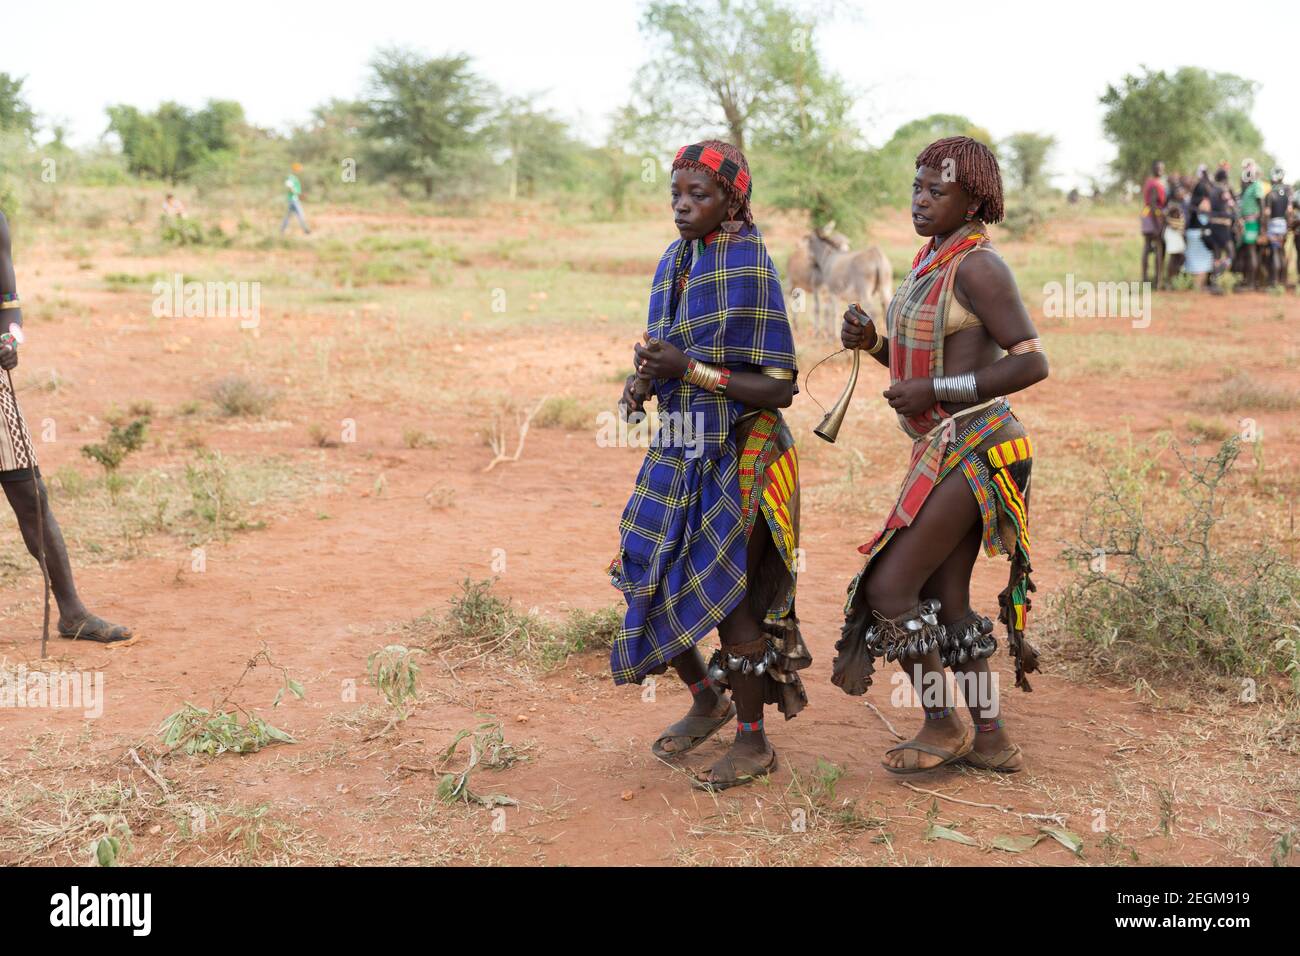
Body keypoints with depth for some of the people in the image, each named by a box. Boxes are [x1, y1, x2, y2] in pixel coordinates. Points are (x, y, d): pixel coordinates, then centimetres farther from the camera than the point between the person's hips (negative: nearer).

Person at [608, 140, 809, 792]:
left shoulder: (750, 269, -15)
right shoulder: (673, 263, 6)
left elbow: (779, 389, -18)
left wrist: (690, 369, -24)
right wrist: (643, 380, -6)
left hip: (741, 452, -7)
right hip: (679, 448, 7)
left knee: (725, 591, -2)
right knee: (648, 578, 9)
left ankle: (753, 742, 16)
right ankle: (707, 699, 32)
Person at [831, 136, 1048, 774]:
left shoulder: (978, 265, -15)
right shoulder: (932, 261, 13)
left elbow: (1031, 362, -20)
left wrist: (934, 392, -20)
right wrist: (872, 343, 2)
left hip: (970, 449, -10)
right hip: (948, 448, 10)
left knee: (888, 587, -6)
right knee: (945, 601, 13)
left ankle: (941, 724, 11)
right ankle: (991, 741, 23)